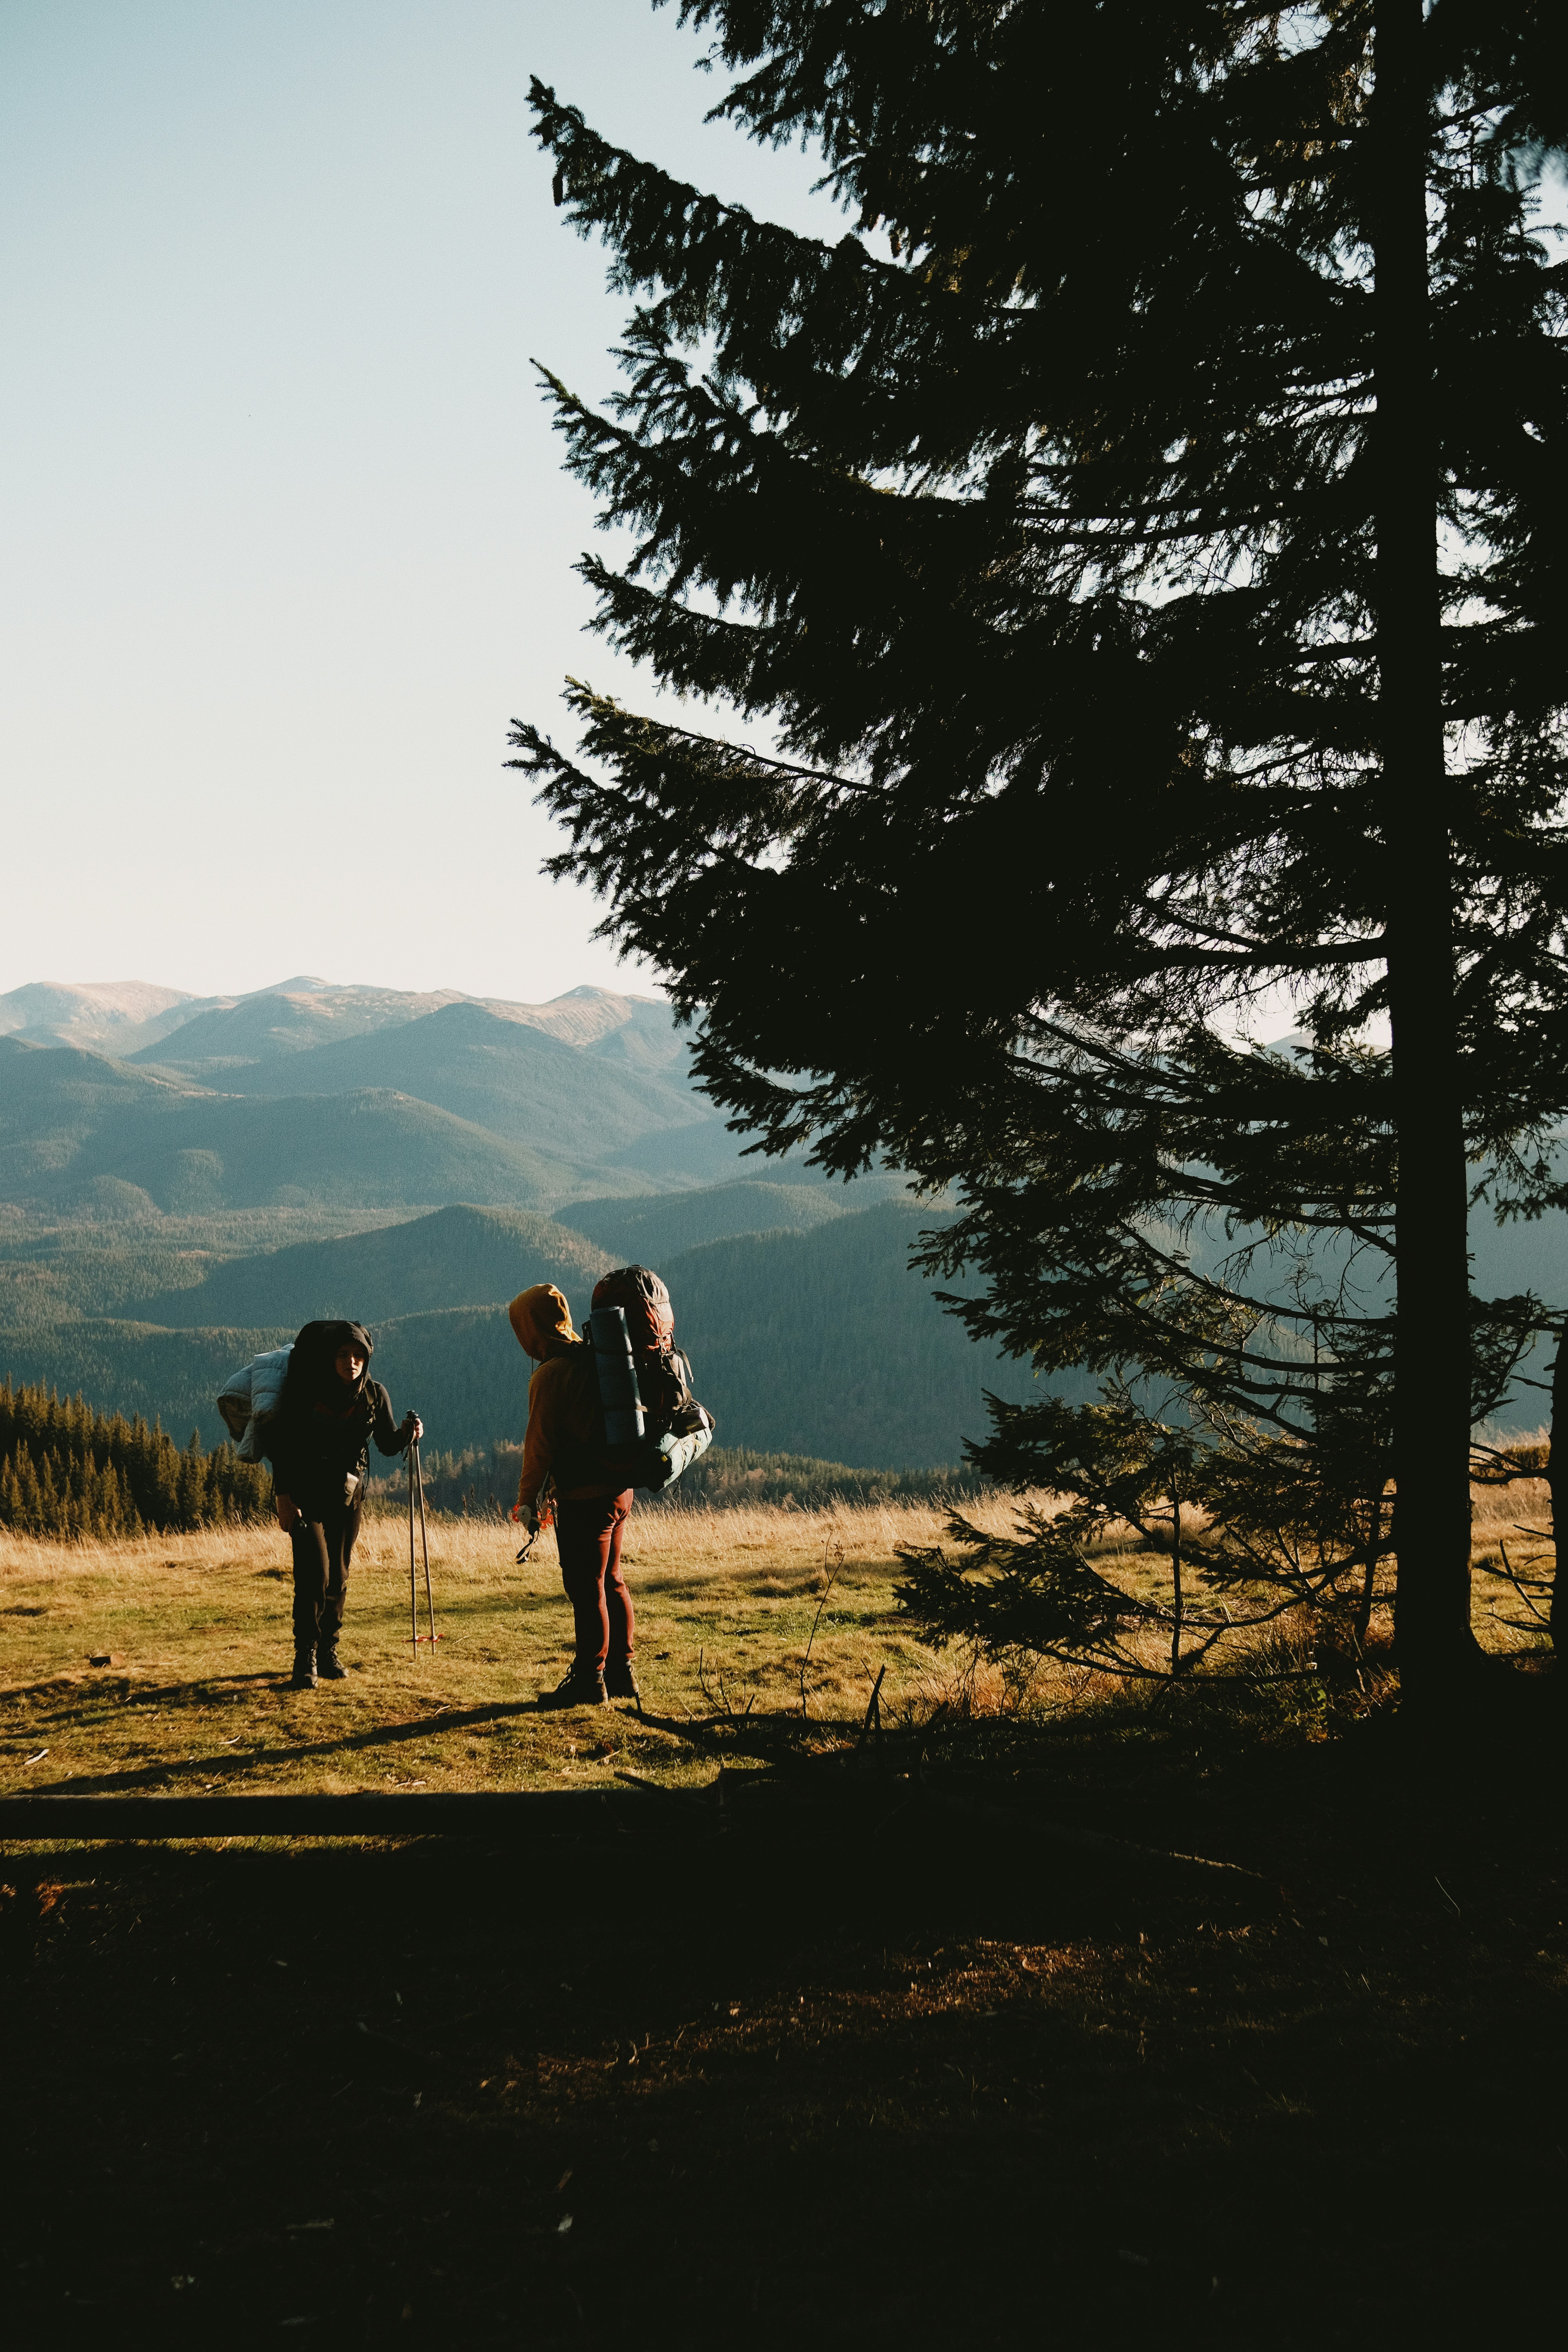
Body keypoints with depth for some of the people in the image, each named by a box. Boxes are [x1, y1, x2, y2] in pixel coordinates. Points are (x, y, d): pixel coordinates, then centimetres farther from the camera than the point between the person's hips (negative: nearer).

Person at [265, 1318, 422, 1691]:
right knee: (314, 1575, -14)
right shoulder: (307, 1393, -15)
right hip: (306, 1494, -4)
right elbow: (281, 1442, -12)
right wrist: (283, 1496, -16)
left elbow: (388, 1444, 1)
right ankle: (306, 1659, -7)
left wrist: (406, 1434, -22)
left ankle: (328, 1651, 24)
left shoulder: (374, 1395, -5)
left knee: (338, 1577, 10)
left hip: (348, 1495, 4)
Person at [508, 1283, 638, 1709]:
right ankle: (621, 1673, 23)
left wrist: (528, 1498, -5)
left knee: (587, 1589, -1)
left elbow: (540, 1444, -14)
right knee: (611, 1582, 16)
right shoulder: (599, 1359, 11)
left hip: (582, 1496, -8)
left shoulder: (552, 1374, -14)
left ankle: (589, 1680, 5)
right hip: (619, 1488, 9)